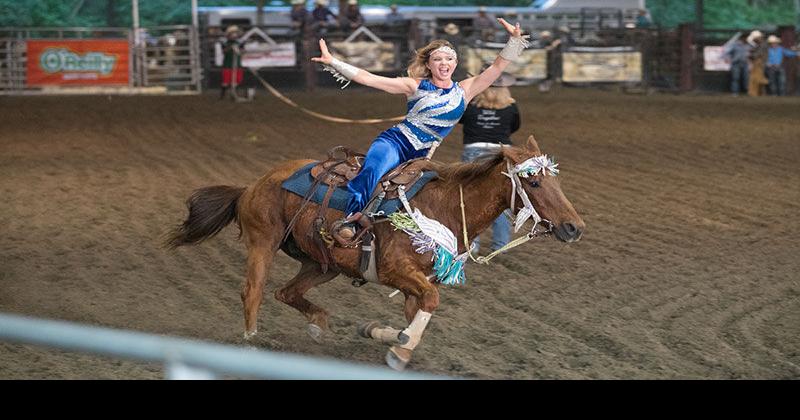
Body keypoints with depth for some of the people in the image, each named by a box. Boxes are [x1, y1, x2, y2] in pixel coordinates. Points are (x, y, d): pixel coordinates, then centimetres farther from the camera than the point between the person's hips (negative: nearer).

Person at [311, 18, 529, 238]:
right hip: (394, 140, -5)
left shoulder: (464, 91, 10)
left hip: (419, 156, 5)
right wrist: (332, 62, -7)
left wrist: (515, 40, -11)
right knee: (372, 170, -33)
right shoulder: (415, 86, 4)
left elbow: (497, 67, 2)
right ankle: (351, 217, -46)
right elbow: (366, 78, 0)